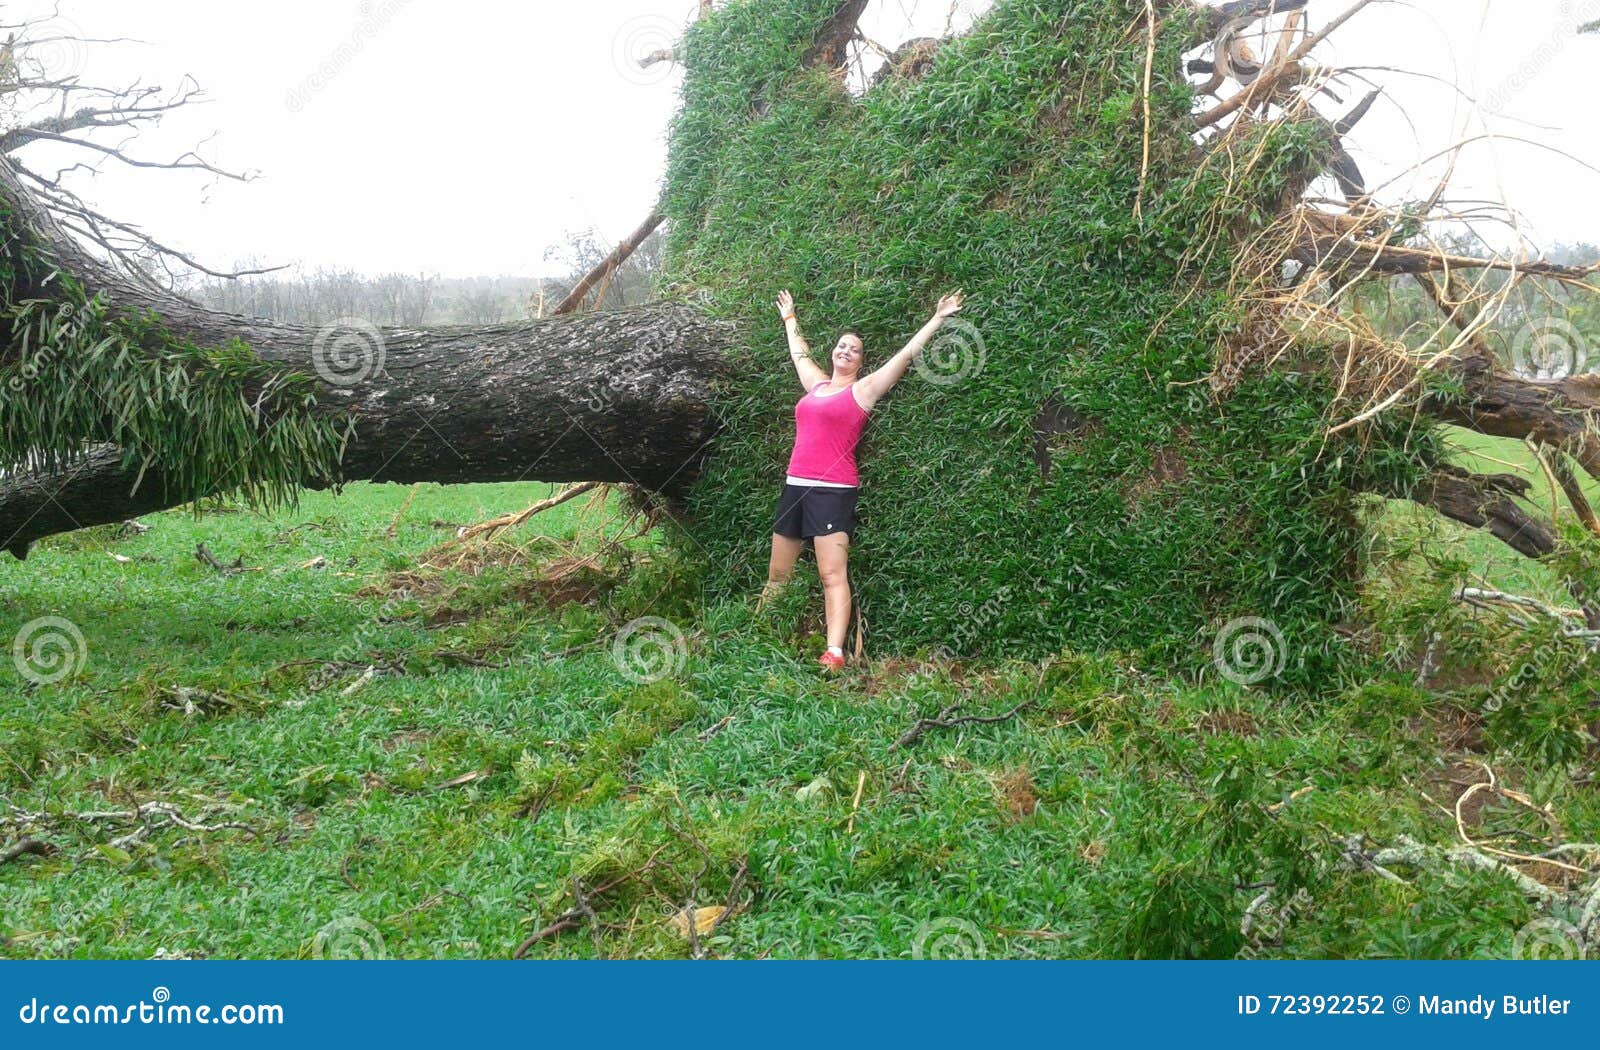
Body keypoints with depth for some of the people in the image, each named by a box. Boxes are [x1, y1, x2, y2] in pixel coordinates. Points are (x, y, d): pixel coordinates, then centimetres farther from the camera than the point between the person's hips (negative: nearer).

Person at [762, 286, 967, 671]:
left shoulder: (864, 389, 3)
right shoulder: (817, 384, 17)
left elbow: (907, 354, 2)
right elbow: (799, 352, 36)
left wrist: (938, 319, 3)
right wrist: (789, 317, 49)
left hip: (834, 491, -6)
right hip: (795, 486, 6)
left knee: (833, 574, -13)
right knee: (777, 573, 11)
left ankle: (834, 654, -18)